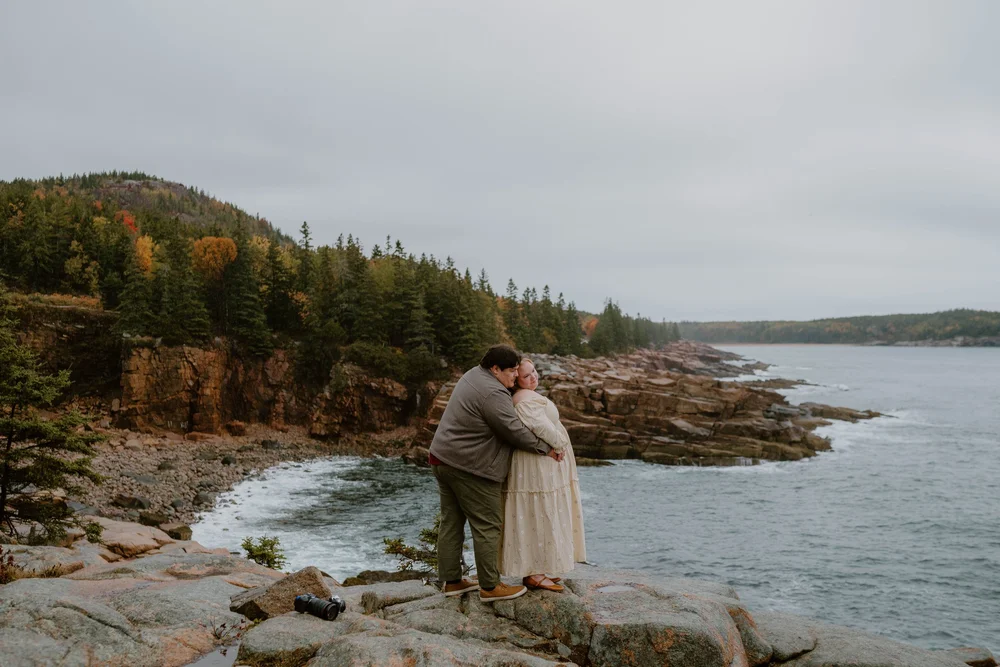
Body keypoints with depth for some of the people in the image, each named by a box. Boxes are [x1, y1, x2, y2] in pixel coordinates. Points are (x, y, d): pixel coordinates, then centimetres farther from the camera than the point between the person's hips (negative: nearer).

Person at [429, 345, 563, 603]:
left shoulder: (475, 375, 11)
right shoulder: (493, 394, -21)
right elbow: (516, 432, -19)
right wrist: (546, 449, -7)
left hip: (444, 459, 10)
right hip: (470, 468, -10)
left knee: (451, 523, 14)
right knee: (487, 527, 0)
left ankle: (452, 581, 23)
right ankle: (490, 587, 7)